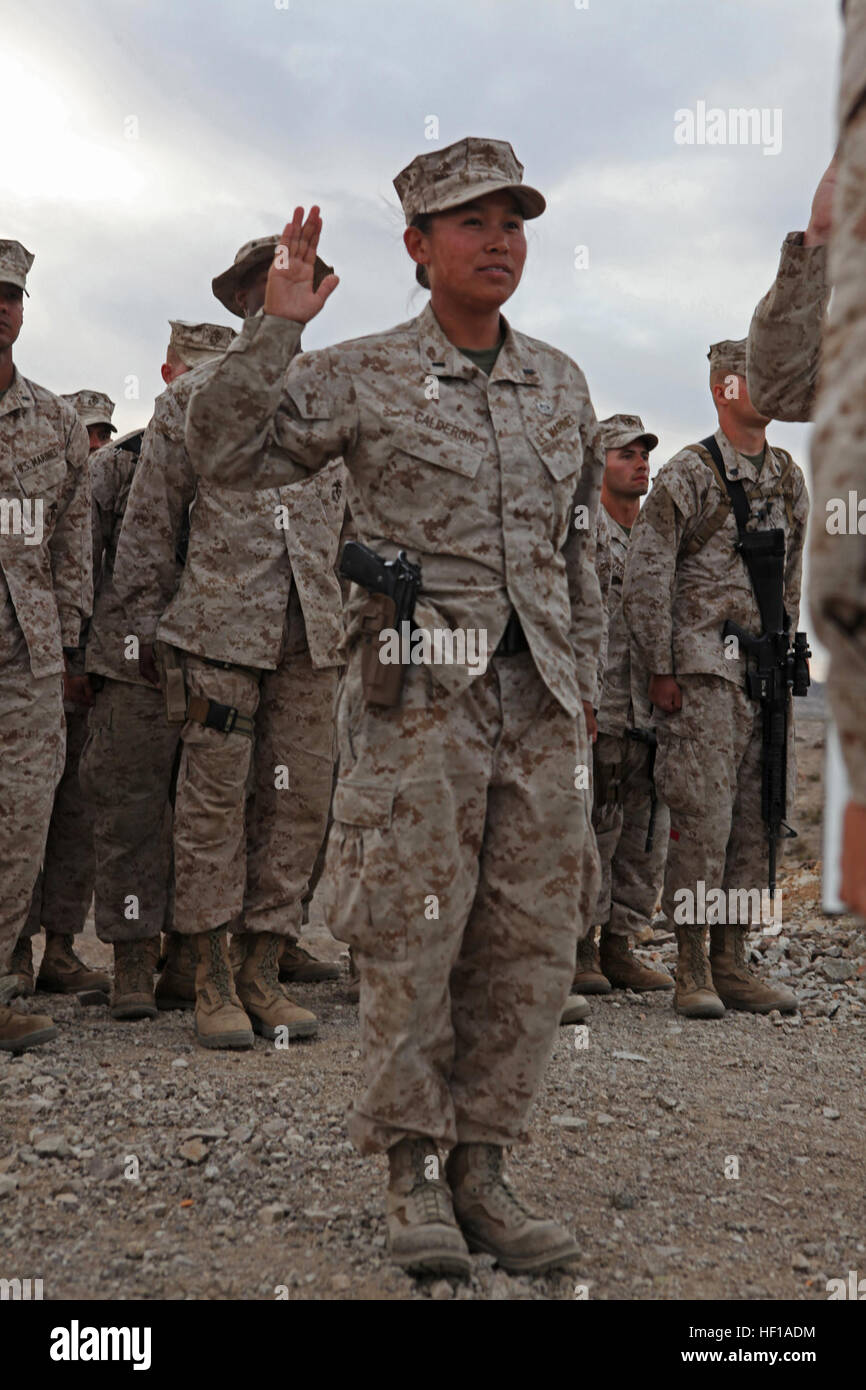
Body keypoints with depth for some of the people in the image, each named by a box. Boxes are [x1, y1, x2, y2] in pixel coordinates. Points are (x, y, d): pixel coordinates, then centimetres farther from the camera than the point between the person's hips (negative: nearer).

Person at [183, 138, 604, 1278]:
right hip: (419, 686, -4)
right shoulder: (363, 377, 3)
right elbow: (225, 450, -4)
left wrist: (583, 680, 19)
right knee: (413, 935, -4)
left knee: (533, 942, 4)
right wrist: (278, 324, -12)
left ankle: (483, 1166, 16)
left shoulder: (561, 383, 16)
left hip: (539, 696, 5)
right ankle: (414, 1173, 10)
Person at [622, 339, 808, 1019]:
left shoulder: (790, 479, 15)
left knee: (758, 820, 6)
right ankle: (692, 970, 1)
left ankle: (732, 963, 14)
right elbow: (646, 576, -7)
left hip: (768, 674, 6)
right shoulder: (688, 473, -4)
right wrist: (661, 670, -10)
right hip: (704, 670, -6)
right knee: (703, 817, -7)